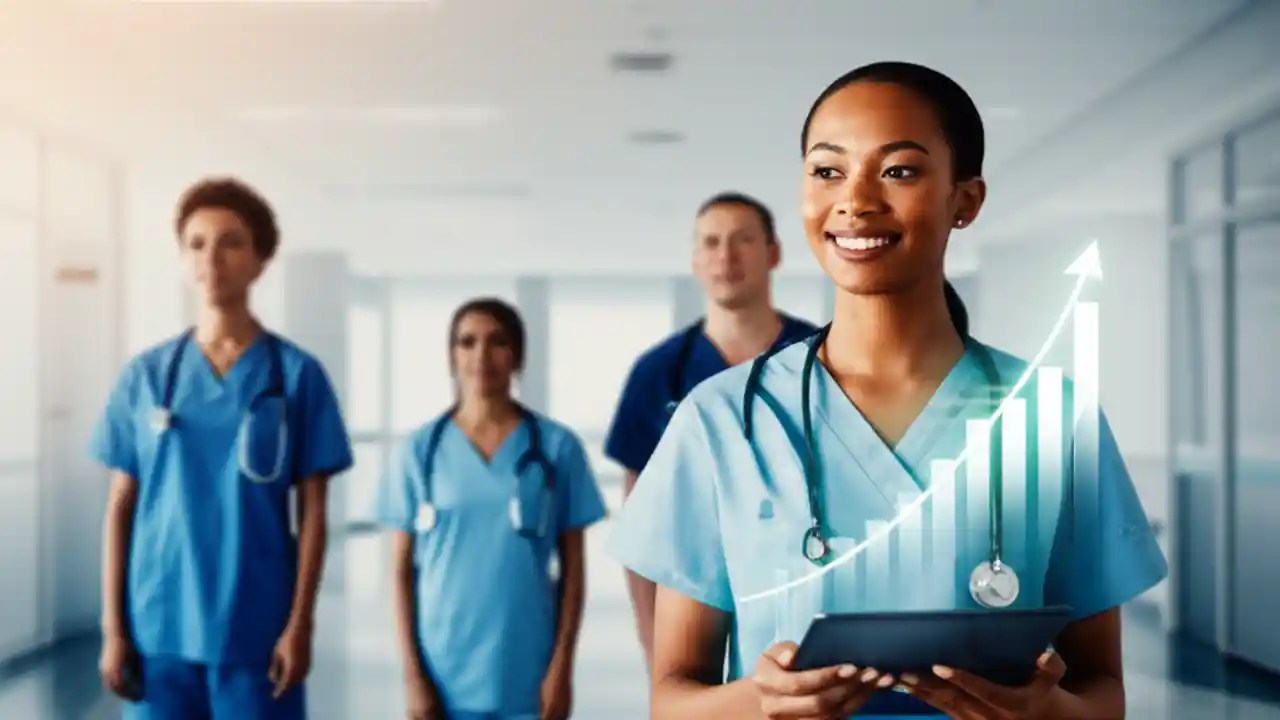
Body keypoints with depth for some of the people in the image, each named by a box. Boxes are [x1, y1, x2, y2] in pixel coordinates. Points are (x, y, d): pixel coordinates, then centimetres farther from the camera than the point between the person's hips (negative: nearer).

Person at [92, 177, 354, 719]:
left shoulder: (297, 374, -2)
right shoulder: (146, 375, 4)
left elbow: (312, 511, -1)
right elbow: (121, 506, 6)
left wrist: (300, 622, -6)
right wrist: (113, 626, 2)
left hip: (257, 631, -1)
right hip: (158, 629, 2)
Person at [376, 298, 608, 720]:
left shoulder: (557, 447, -1)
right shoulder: (422, 449, 1)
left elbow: (573, 567, 2)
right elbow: (402, 570, 2)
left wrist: (562, 666, -3)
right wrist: (412, 673, -2)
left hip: (528, 678, 0)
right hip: (444, 676, 0)